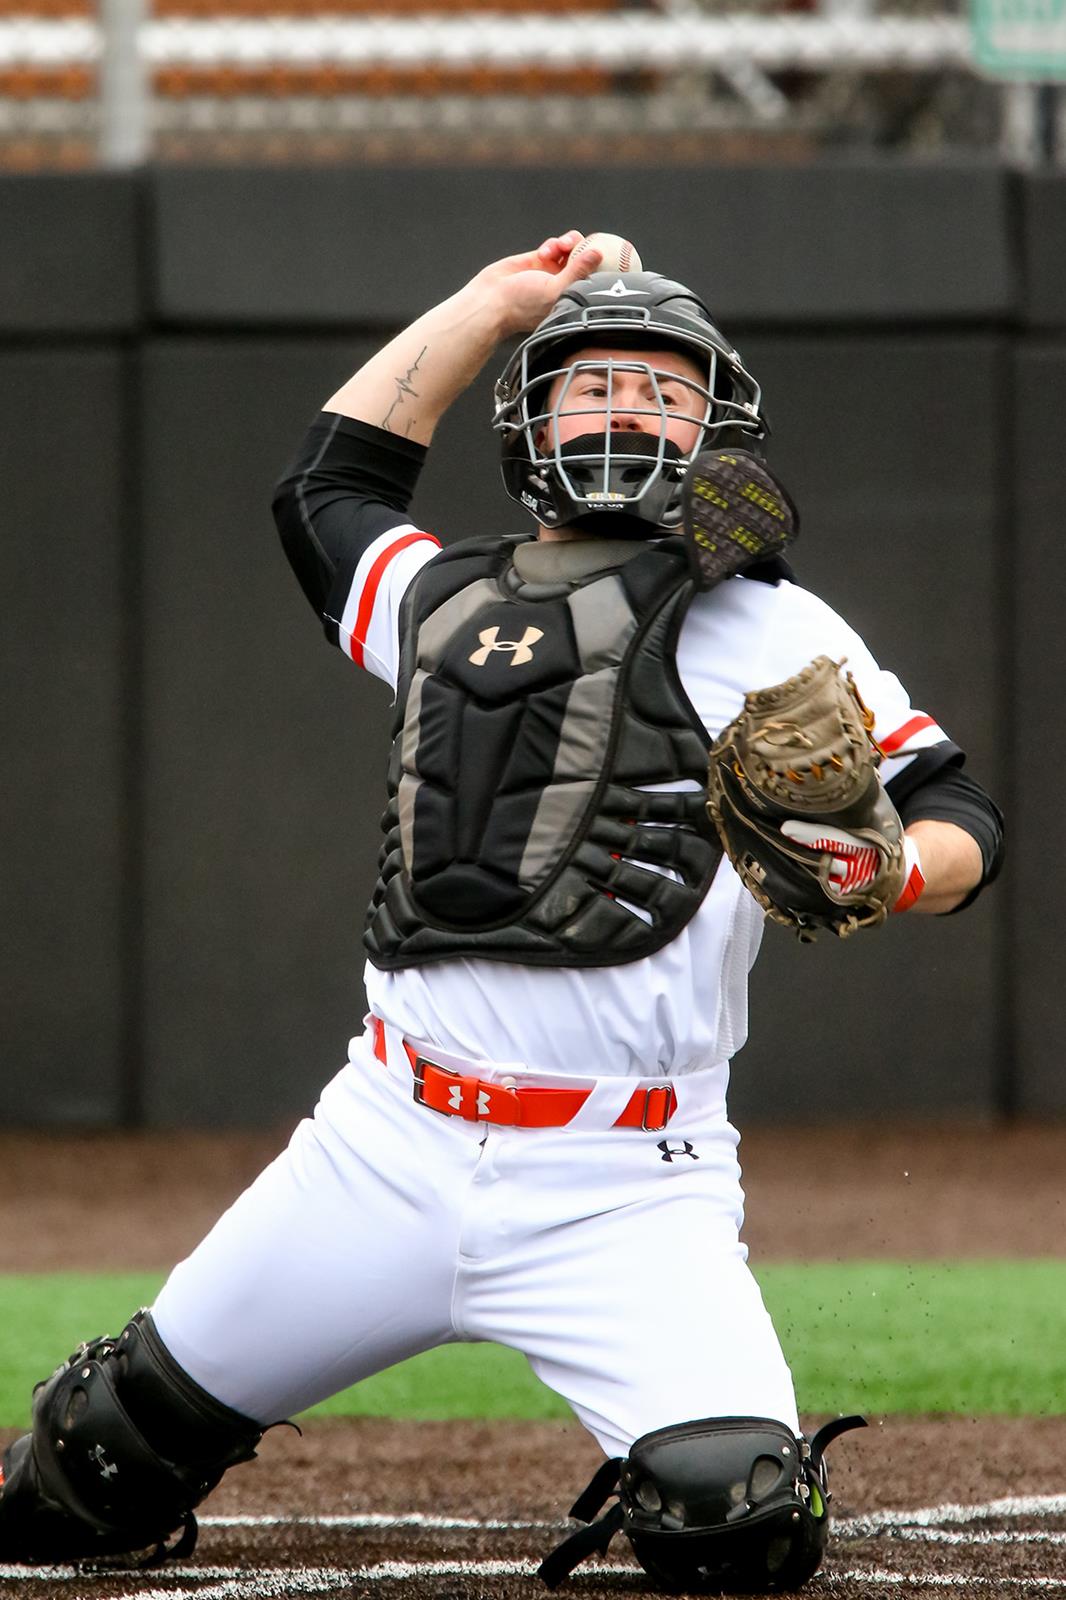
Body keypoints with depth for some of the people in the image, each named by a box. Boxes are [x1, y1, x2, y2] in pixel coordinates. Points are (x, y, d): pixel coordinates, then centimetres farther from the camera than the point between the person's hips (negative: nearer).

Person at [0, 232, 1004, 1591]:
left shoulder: (761, 625, 2)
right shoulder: (448, 596, 18)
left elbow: (958, 821, -1)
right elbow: (330, 481, 37)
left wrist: (891, 873, -24)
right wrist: (494, 302, 34)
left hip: (624, 1192, -4)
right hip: (391, 1150, 4)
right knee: (125, 1447, 8)